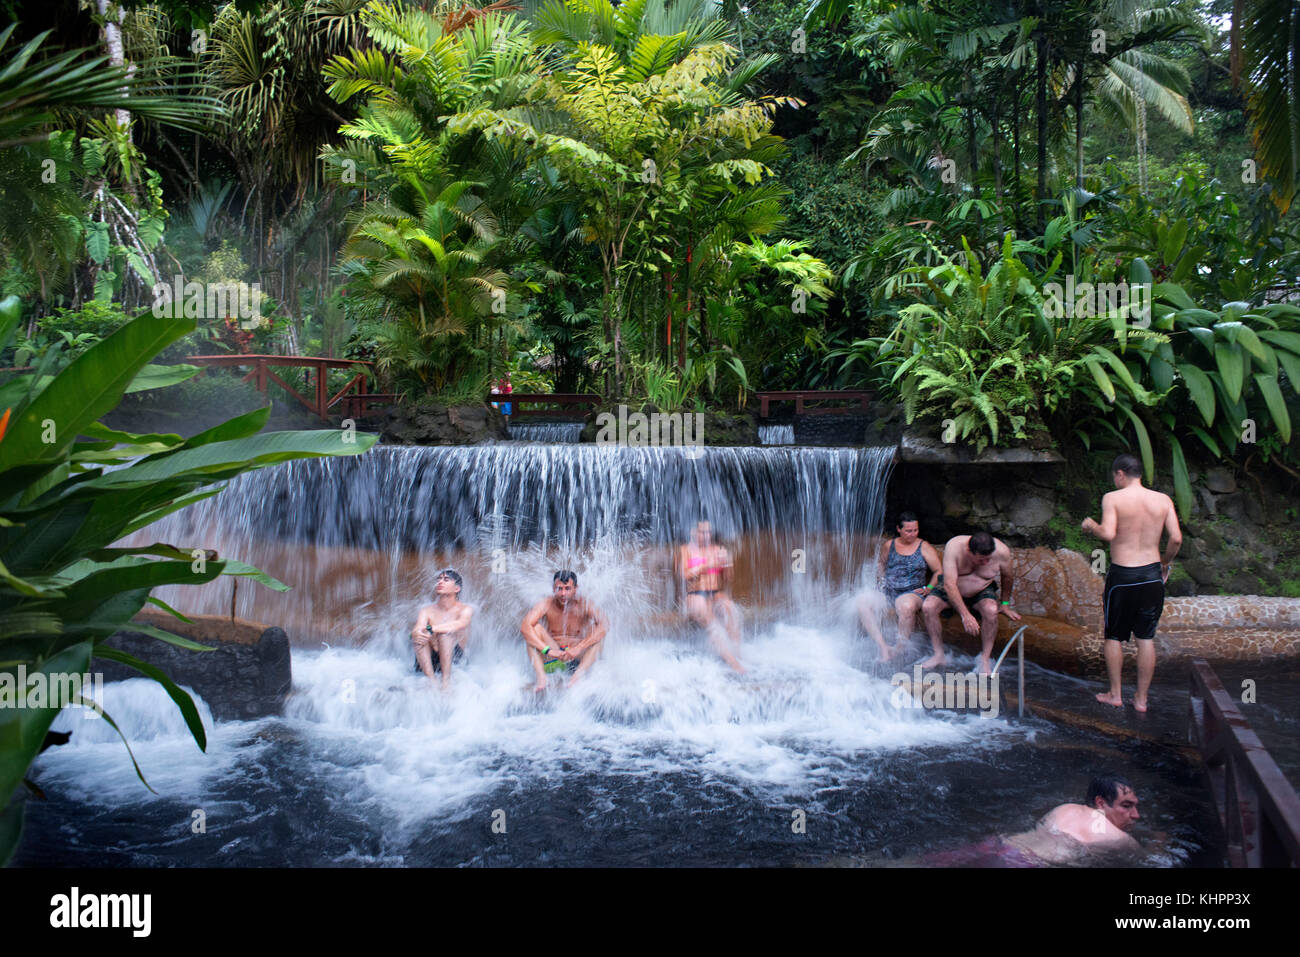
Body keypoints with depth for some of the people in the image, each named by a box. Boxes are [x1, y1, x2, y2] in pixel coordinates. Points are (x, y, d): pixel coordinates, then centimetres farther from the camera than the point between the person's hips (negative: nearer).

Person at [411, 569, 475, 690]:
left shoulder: (466, 609, 1)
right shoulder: (427, 611, 10)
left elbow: (459, 624, -23)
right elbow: (417, 628, -12)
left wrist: (430, 629, -37)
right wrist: (416, 633, -38)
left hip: (455, 660, -3)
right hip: (430, 663, 3)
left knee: (445, 632, -28)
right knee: (419, 635, -23)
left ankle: (446, 680, -33)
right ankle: (431, 680, -33)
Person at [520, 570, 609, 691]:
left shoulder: (583, 605, -10)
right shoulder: (546, 605, -10)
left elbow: (605, 625, -26)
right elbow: (524, 627, -24)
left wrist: (578, 648, -35)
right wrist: (548, 650, -35)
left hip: (578, 658, 0)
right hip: (551, 658, 0)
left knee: (596, 629, -22)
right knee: (536, 628, -20)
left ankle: (578, 675, -38)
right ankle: (541, 678, -33)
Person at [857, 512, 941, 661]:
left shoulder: (924, 547, 6)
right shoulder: (888, 545, 13)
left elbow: (939, 571, 8)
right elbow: (881, 563, 31)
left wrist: (928, 589, -4)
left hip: (912, 593, -4)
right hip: (888, 593, 4)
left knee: (906, 606, -41)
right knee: (862, 600, -23)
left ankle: (899, 649, -22)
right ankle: (882, 647, -27)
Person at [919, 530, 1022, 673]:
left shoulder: (1001, 551, -25)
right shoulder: (954, 547, -33)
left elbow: (1007, 577, -2)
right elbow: (949, 585, -34)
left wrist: (1005, 604, 7)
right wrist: (965, 615, -38)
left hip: (982, 591, 0)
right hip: (952, 590, 0)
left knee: (991, 610, -33)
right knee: (928, 606, -26)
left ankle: (986, 659, -19)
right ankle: (939, 655, -13)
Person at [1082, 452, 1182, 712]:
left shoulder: (1112, 498, -10)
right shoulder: (1163, 500, 1)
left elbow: (1108, 534, -22)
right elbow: (1176, 538, -4)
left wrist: (1091, 526, -2)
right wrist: (1165, 562, 12)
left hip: (1122, 575, -3)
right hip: (1152, 575, 3)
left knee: (1113, 635, 13)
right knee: (1147, 638, 11)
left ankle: (1115, 694, 19)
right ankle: (1141, 698, 17)